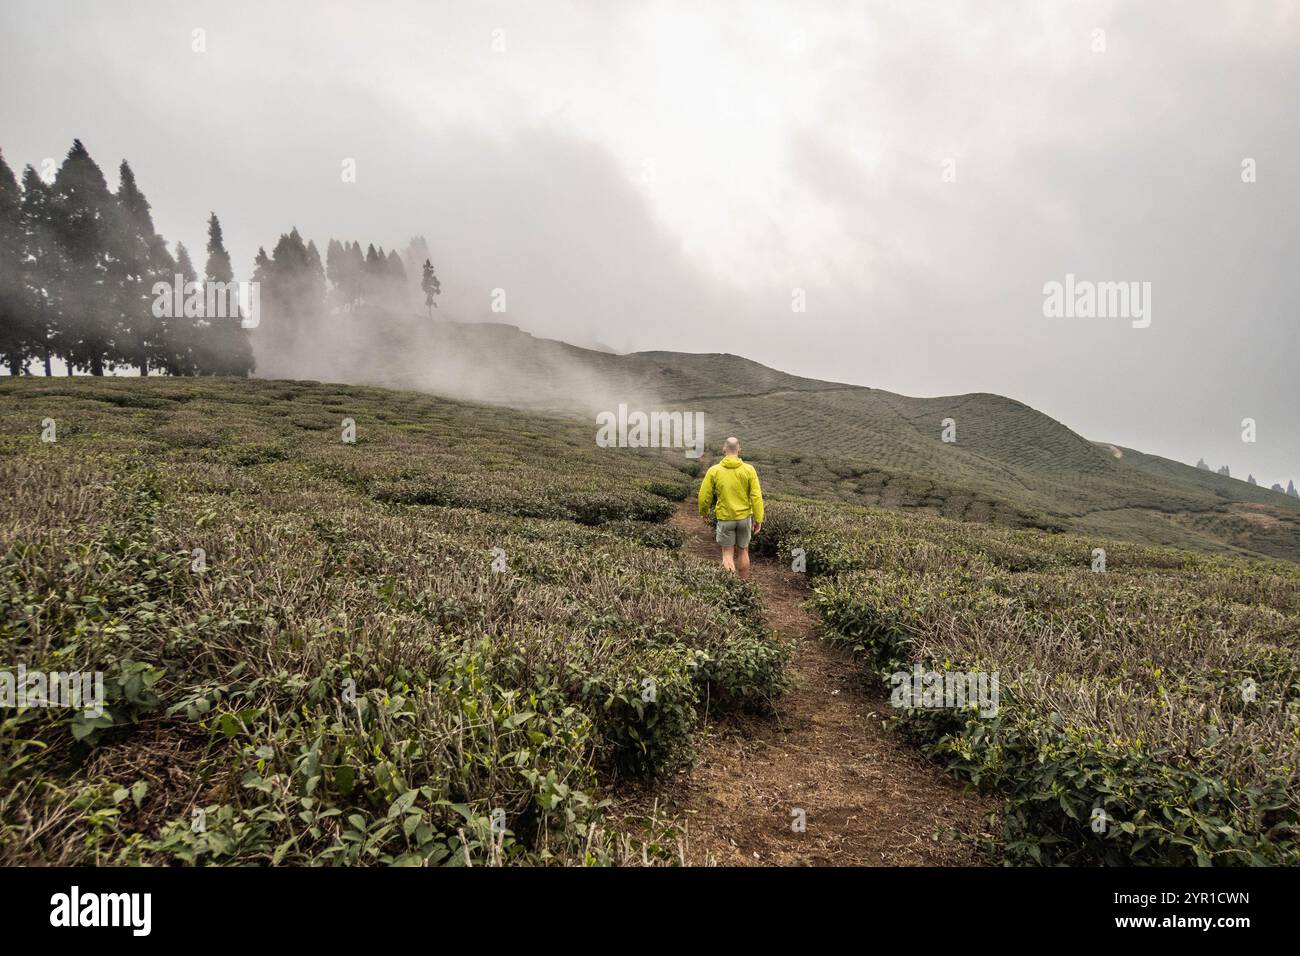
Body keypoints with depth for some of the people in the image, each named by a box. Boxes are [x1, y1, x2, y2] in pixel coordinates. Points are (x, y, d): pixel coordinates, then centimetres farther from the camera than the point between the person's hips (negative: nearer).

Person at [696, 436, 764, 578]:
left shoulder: (714, 470, -8)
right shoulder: (749, 470, -7)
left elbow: (704, 495, -4)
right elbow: (756, 496, -10)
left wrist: (704, 512, 14)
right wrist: (758, 519, -4)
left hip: (725, 518, -1)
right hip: (744, 517, 1)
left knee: (728, 554, 9)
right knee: (743, 552, 16)